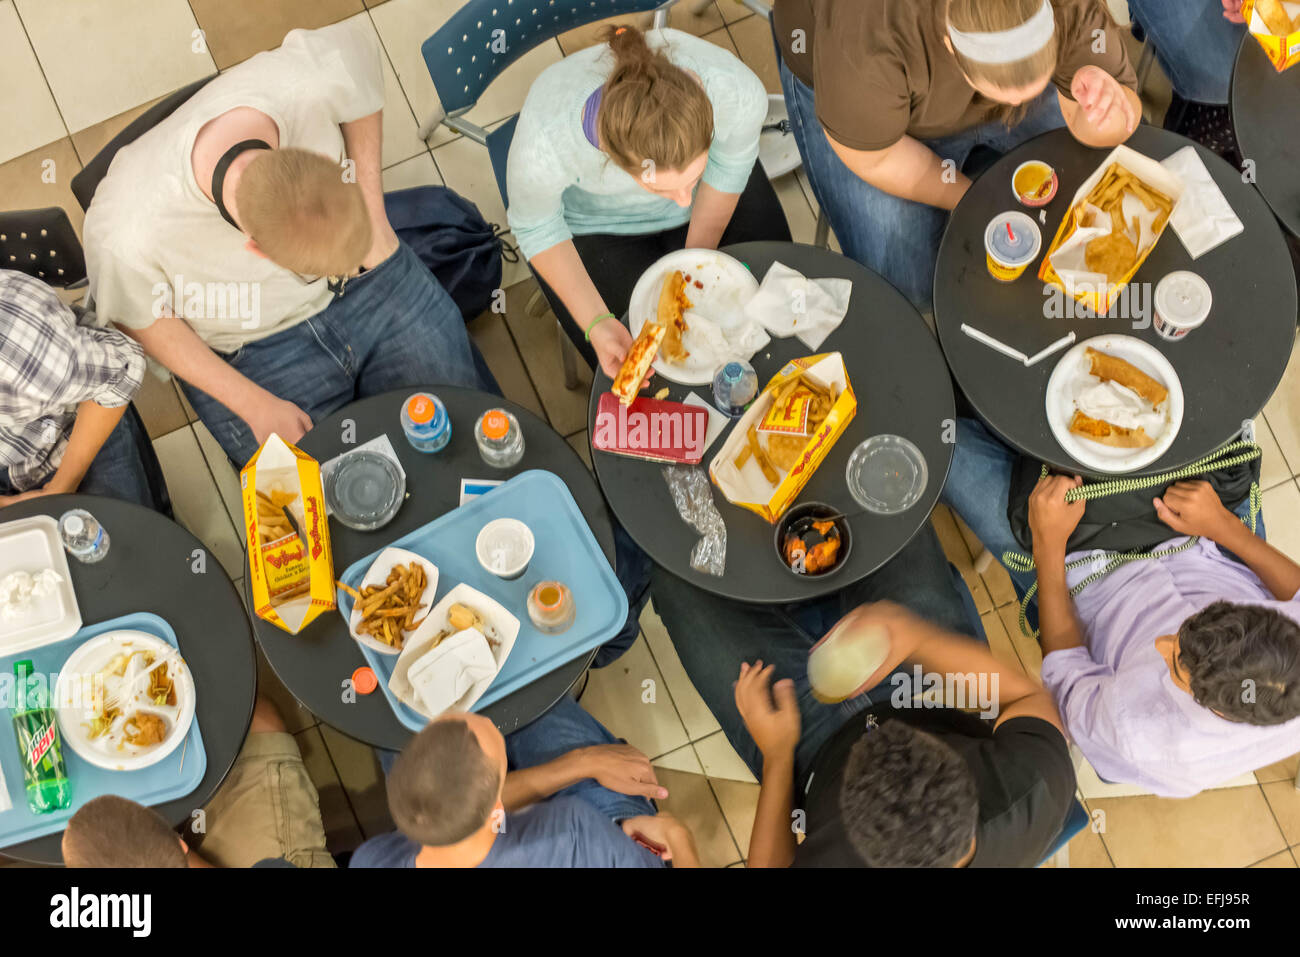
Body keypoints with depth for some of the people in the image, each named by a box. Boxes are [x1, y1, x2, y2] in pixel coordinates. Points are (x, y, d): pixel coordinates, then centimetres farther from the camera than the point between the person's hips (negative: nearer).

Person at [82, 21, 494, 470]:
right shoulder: (126, 236, -37)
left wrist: (373, 213, -9)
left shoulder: (317, 77, -34)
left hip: (375, 282, 3)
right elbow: (142, 321, -13)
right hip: (251, 353, -2)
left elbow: (359, 41, -8)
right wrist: (255, 405, -14)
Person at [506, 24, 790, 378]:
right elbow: (538, 228, -19)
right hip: (595, 222, -2)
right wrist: (596, 323, -27)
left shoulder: (739, 91, -37)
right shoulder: (541, 145, -42)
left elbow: (729, 167, -13)